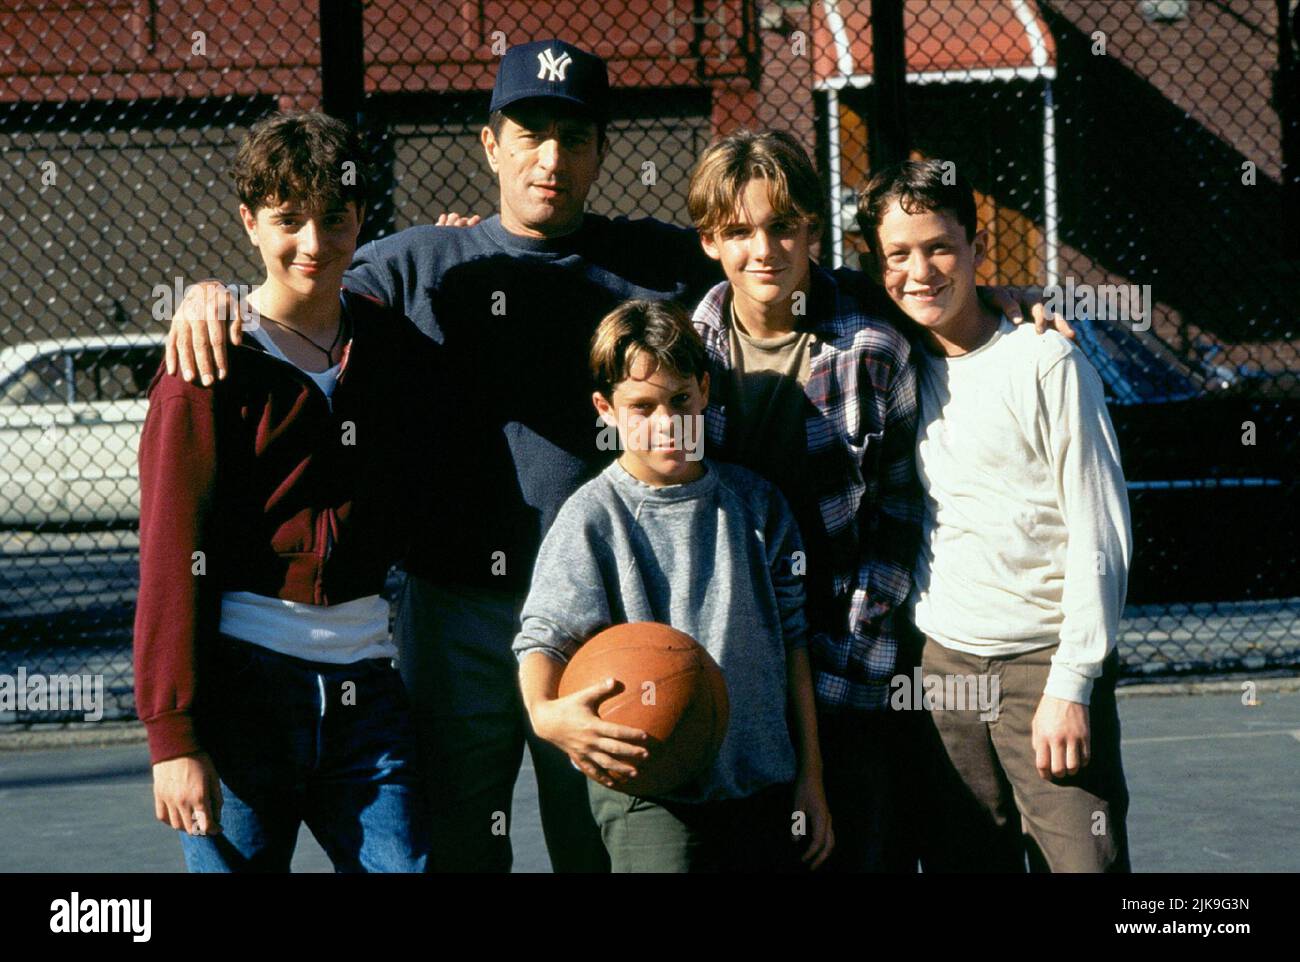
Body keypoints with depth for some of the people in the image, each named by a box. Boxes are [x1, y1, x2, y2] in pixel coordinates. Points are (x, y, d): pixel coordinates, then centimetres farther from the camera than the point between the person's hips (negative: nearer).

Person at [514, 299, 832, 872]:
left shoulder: (754, 503, 8)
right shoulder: (593, 518, -3)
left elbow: (791, 636, 12)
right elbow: (546, 635, -11)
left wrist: (810, 778, 11)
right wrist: (545, 711, -35)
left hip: (762, 781, 4)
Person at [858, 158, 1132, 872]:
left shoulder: (1045, 364, -5)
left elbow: (1100, 537, -7)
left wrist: (1070, 686, -12)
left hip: (1047, 659, -4)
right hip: (941, 666, 4)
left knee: (1084, 861, -10)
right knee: (965, 862, 5)